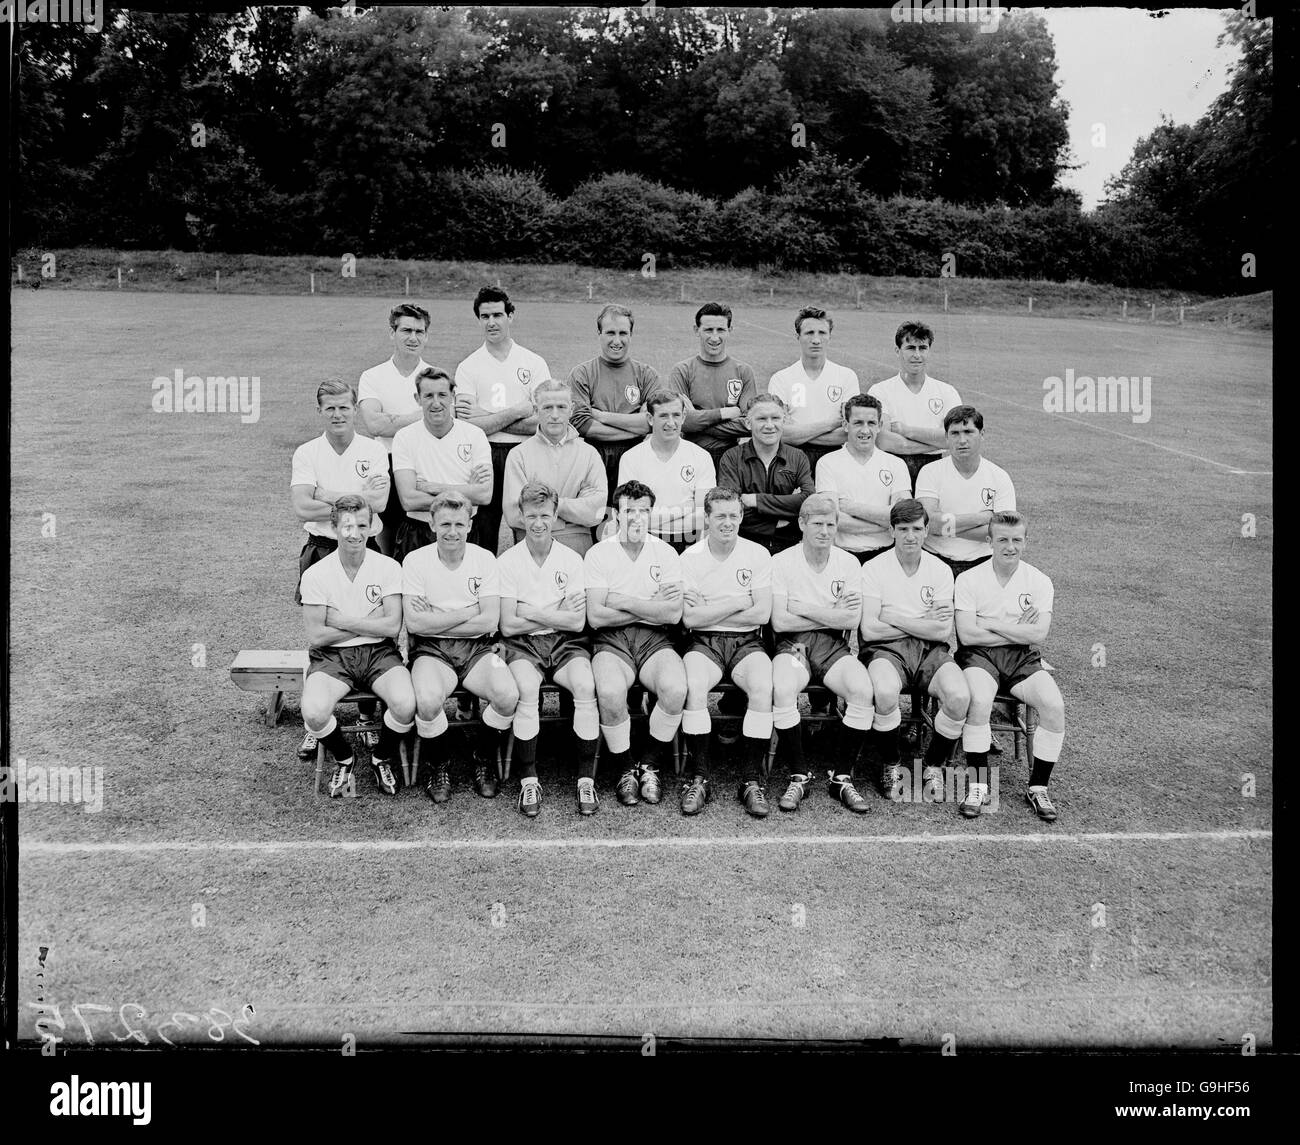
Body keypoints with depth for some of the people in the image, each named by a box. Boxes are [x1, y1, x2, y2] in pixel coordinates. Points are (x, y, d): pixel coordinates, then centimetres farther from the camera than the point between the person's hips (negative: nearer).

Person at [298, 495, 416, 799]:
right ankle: (343, 761, 7)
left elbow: (392, 626, -9)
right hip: (331, 656, 0)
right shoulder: (315, 574, -2)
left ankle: (382, 760, 6)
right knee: (313, 713, -29)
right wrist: (370, 622, -7)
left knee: (406, 705, -29)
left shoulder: (388, 567, -1)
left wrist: (342, 620, -10)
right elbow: (316, 637, -7)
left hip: (379, 652, 0)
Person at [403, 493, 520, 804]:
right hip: (431, 651, -1)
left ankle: (485, 760, 4)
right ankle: (437, 765, 0)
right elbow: (415, 623, -12)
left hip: (477, 649, 2)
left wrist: (435, 621, -10)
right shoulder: (415, 560, -1)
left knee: (508, 696, -27)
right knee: (427, 701, -33)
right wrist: (469, 612, -10)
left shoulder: (484, 559, 3)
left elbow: (489, 621, -7)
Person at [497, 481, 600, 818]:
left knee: (585, 686, -29)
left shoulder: (572, 560, 5)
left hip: (564, 641, 1)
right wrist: (556, 614, -6)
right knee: (527, 689, -33)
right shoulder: (507, 562, 1)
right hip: (522, 643, -1)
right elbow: (508, 626, -5)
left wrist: (529, 612, -7)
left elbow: (577, 623, -4)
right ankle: (528, 780, -18)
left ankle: (586, 779, -17)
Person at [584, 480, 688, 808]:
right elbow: (596, 617, -8)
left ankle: (650, 767, -5)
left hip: (653, 639, 2)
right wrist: (651, 607, -6)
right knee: (610, 694, -32)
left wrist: (625, 602, -8)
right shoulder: (598, 554, 3)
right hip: (611, 640, -1)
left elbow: (673, 614, -4)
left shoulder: (665, 553, 7)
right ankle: (625, 770, -6)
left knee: (676, 689, -29)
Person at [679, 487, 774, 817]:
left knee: (763, 687, -30)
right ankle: (699, 777, -18)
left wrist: (709, 612, -7)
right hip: (703, 642, 0)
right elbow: (690, 619, -7)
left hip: (747, 642, 1)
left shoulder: (758, 554, 4)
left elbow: (761, 614, -5)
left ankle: (753, 779, -17)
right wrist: (737, 604, -8)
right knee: (693, 686, -32)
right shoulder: (690, 557, 2)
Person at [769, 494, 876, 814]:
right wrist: (832, 614, -5)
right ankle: (799, 776, -13)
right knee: (782, 689, -34)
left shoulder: (848, 564, 8)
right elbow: (779, 622, -9)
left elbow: (851, 620, -4)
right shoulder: (781, 562, 1)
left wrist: (802, 608, -8)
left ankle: (842, 778, -10)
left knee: (863, 690, -28)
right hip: (793, 644, -2)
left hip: (834, 646, 2)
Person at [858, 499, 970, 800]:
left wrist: (894, 620, -7)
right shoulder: (874, 568, -1)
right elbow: (869, 630, -10)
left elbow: (943, 631, -2)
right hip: (886, 649, -2)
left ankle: (934, 766, 1)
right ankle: (890, 766, -6)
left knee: (960, 696, -27)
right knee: (885, 692, -36)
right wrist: (924, 623, -4)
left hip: (930, 650, 3)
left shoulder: (940, 570, 8)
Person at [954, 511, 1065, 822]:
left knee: (1054, 706, -24)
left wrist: (990, 624, -9)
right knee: (979, 701, -34)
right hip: (979, 656, -2)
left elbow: (1038, 634, -8)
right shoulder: (969, 579, 1)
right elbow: (967, 634, -10)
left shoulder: (1039, 581, 6)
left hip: (1023, 657, 2)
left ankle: (1038, 787, -5)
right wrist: (1018, 629, -7)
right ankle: (977, 786, -17)